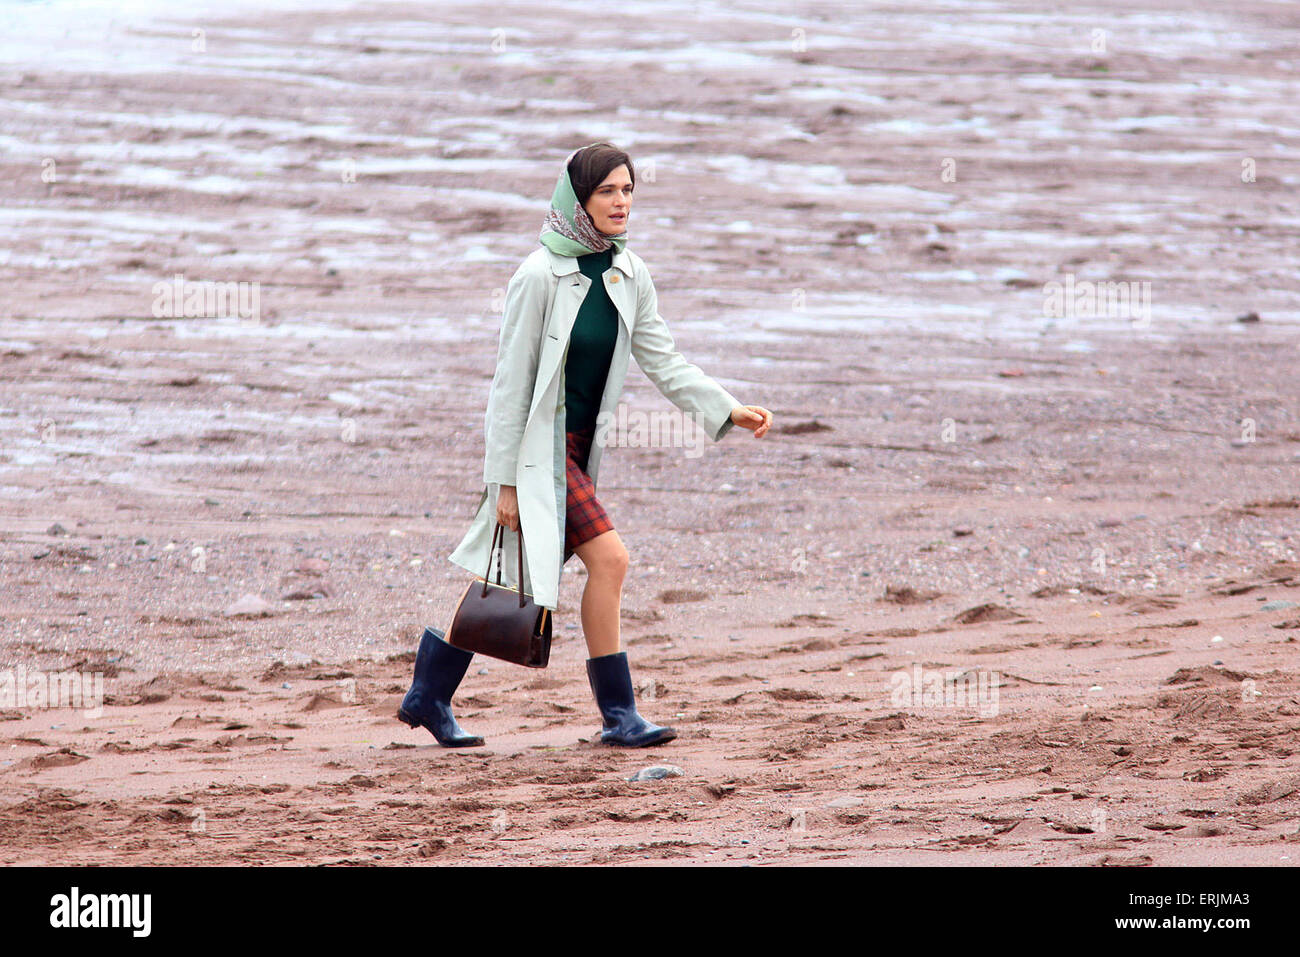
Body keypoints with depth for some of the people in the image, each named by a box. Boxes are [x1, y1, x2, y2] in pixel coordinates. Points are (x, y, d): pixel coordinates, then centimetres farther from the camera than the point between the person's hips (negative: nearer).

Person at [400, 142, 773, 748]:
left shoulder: (629, 275, 4)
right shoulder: (540, 276, -16)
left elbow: (664, 362, 8)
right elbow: (511, 381, -14)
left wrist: (728, 410, -4)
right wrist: (506, 480, -14)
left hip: (579, 446, 7)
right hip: (538, 443, -7)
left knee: (513, 583, 11)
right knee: (608, 558, -17)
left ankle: (428, 696, 24)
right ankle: (618, 715, -10)